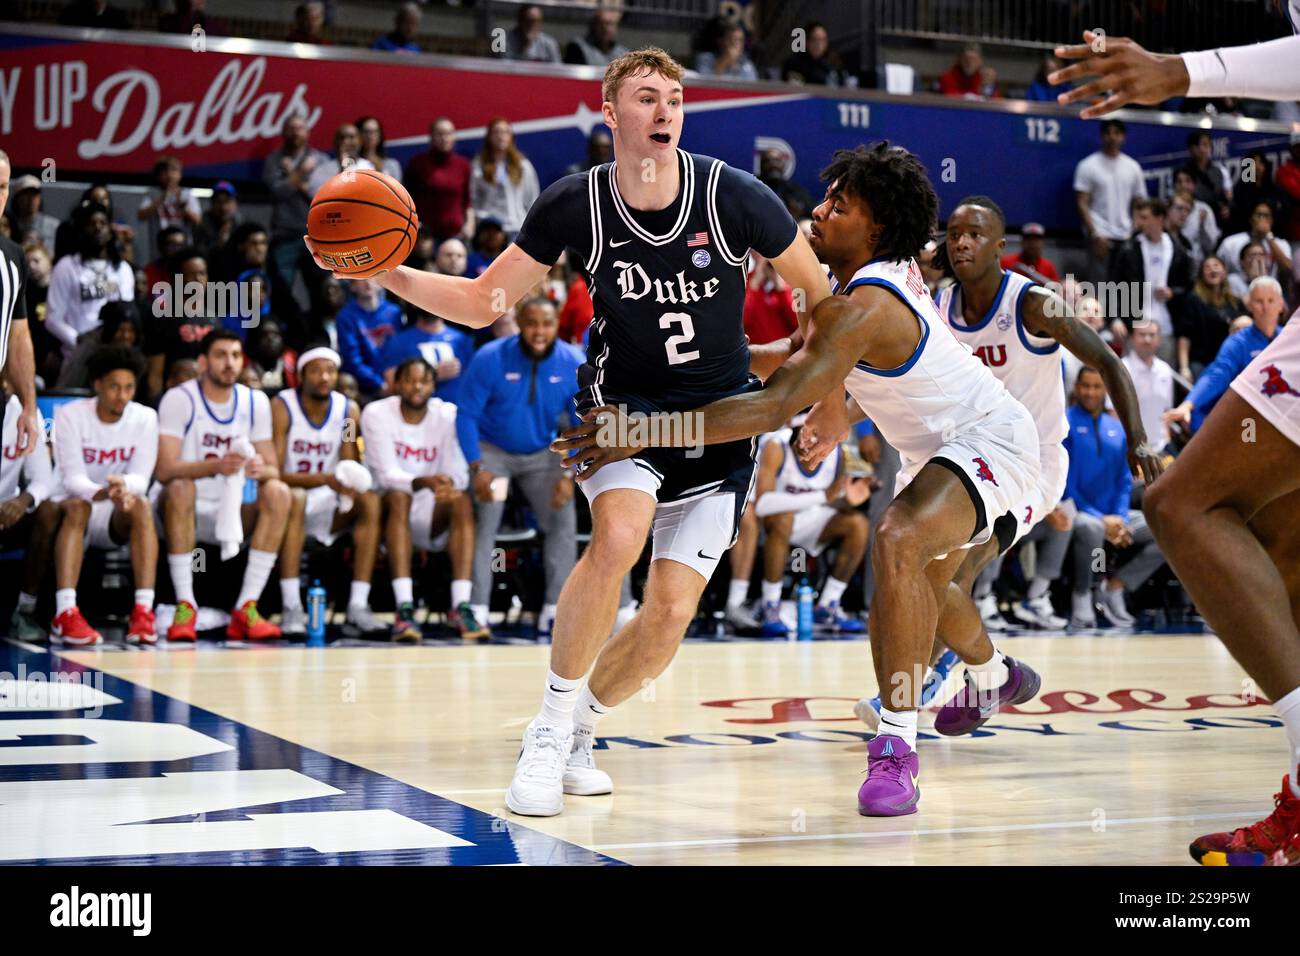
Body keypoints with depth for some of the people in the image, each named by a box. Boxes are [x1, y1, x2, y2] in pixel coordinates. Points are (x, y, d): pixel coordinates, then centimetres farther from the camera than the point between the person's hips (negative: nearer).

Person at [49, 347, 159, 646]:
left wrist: (123, 486, -38)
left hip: (117, 517, 2)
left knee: (142, 505, -31)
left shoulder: (145, 418, -4)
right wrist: (102, 492, -42)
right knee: (77, 506, -35)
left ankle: (143, 613, -41)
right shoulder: (70, 414, -11)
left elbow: (141, 478, -12)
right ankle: (65, 614, -48)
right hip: (77, 510, -2)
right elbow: (72, 478, -19)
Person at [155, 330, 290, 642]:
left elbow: (273, 469, 1)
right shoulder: (180, 399, -10)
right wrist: (216, 466, -38)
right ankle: (185, 606, -31)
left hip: (231, 512, 4)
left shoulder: (256, 402, 3)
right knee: (180, 489, -35)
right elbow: (164, 470, -21)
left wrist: (262, 469, -25)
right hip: (187, 512, -4)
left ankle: (246, 608, -25)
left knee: (278, 492, -22)